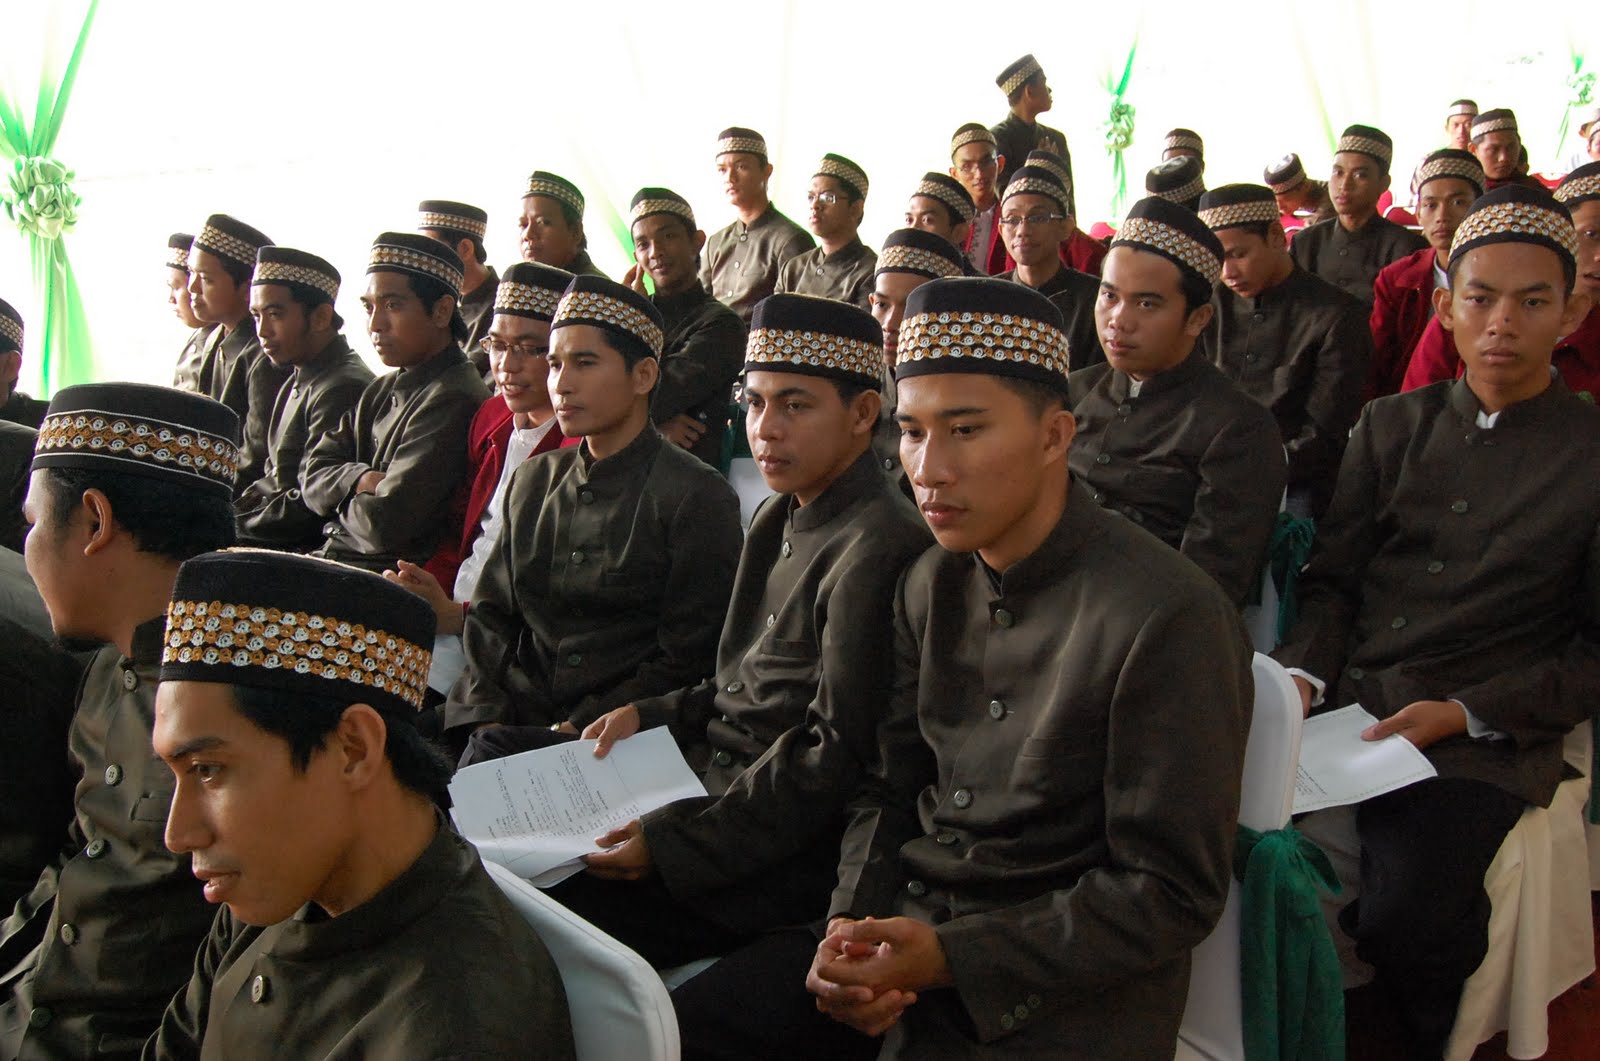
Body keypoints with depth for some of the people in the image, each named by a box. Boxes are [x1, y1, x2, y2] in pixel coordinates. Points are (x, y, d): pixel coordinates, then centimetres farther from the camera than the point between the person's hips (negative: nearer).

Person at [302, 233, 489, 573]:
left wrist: (343, 499, -1)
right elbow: (312, 475, 10)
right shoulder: (382, 391, 14)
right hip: (333, 554, 8)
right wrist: (360, 480, -12)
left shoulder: (454, 400, -18)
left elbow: (385, 525, -23)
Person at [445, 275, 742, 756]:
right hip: (514, 725, 5)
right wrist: (485, 716, 0)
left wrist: (575, 731, -12)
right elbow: (490, 615, 17)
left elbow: (685, 663, -6)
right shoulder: (533, 481, 15)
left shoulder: (697, 497, -4)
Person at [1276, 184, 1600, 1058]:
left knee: (1402, 921, -27)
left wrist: (1465, 713, -9)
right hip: (1345, 700, 4)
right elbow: (1331, 579, 12)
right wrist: (1304, 674, -8)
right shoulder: (1392, 426, 15)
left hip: (1484, 737, -3)